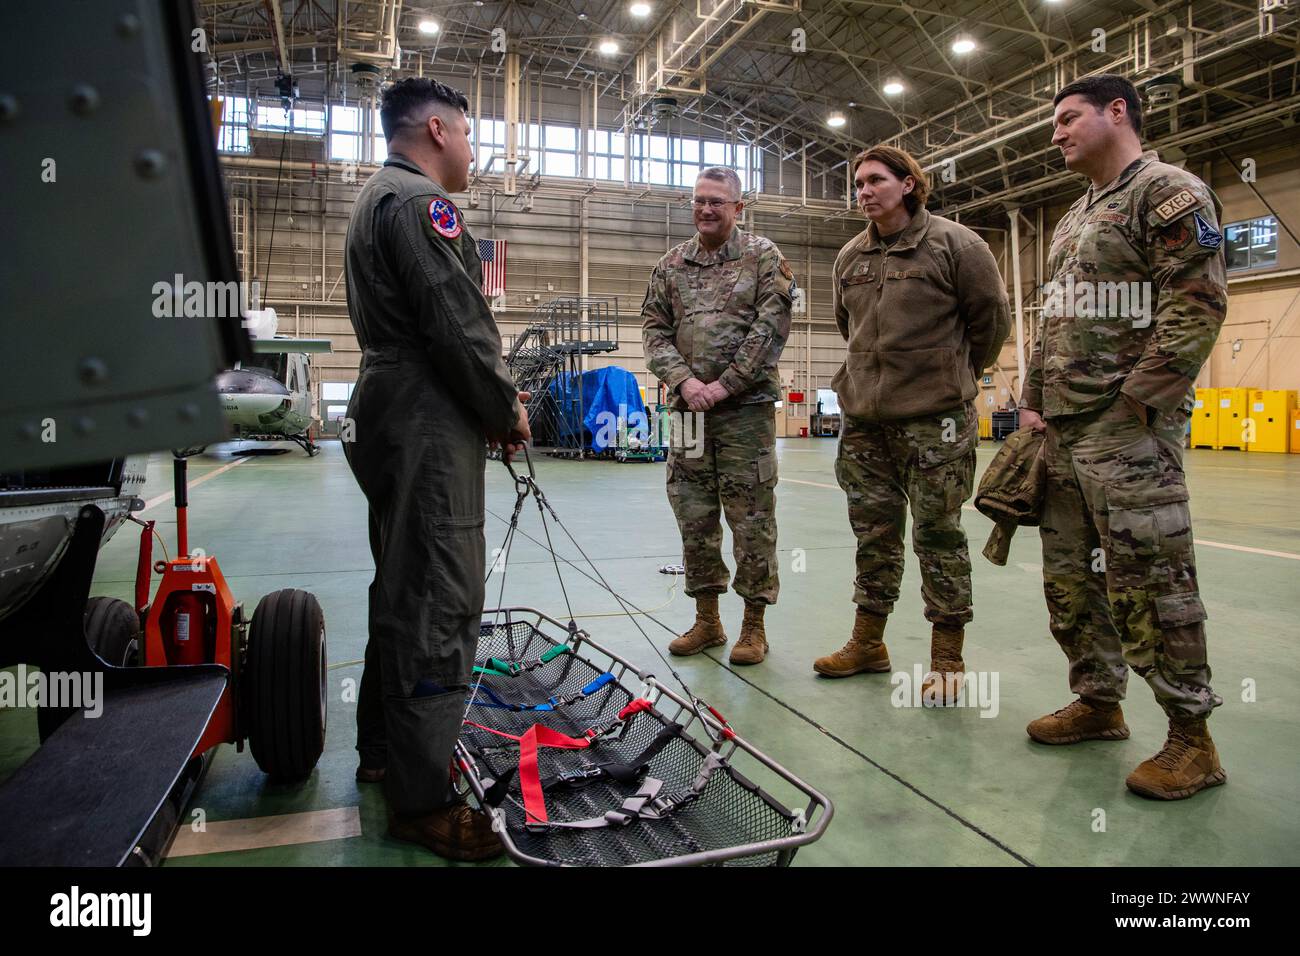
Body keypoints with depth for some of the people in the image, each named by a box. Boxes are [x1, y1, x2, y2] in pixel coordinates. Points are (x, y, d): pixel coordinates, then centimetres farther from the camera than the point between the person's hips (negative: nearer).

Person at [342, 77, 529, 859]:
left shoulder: (377, 199, 22)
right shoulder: (420, 201, -11)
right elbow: (459, 322, -19)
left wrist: (495, 391, 13)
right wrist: (507, 407, -6)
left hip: (390, 417, 11)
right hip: (431, 427, -11)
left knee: (404, 590, 18)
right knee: (439, 604, -8)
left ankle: (385, 749, 31)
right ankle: (423, 800, -1)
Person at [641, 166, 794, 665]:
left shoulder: (763, 256, 2)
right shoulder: (671, 265, 13)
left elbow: (772, 327, -7)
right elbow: (654, 330, 9)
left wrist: (724, 385, -12)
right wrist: (683, 381, -8)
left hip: (747, 406, -4)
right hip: (688, 406, 4)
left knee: (752, 516, -1)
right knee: (693, 515, 8)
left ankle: (754, 623, 11)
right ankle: (707, 619, 21)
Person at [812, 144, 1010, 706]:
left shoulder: (954, 244, -5)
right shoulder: (849, 258, 11)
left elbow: (992, 318, 2)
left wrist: (954, 376, 11)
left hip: (935, 418, -5)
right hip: (864, 417, 6)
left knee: (937, 536, 0)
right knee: (873, 533, 13)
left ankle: (947, 659, 13)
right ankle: (868, 642, 26)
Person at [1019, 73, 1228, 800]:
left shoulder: (1169, 192, -4)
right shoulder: (1074, 220, 22)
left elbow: (1197, 305, -14)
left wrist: (1135, 404, -18)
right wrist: (1034, 402, 13)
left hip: (1127, 433, -9)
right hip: (1063, 432, 9)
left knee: (1149, 583, -6)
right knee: (1071, 576, 12)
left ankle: (1192, 740, 8)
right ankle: (1098, 703, 26)